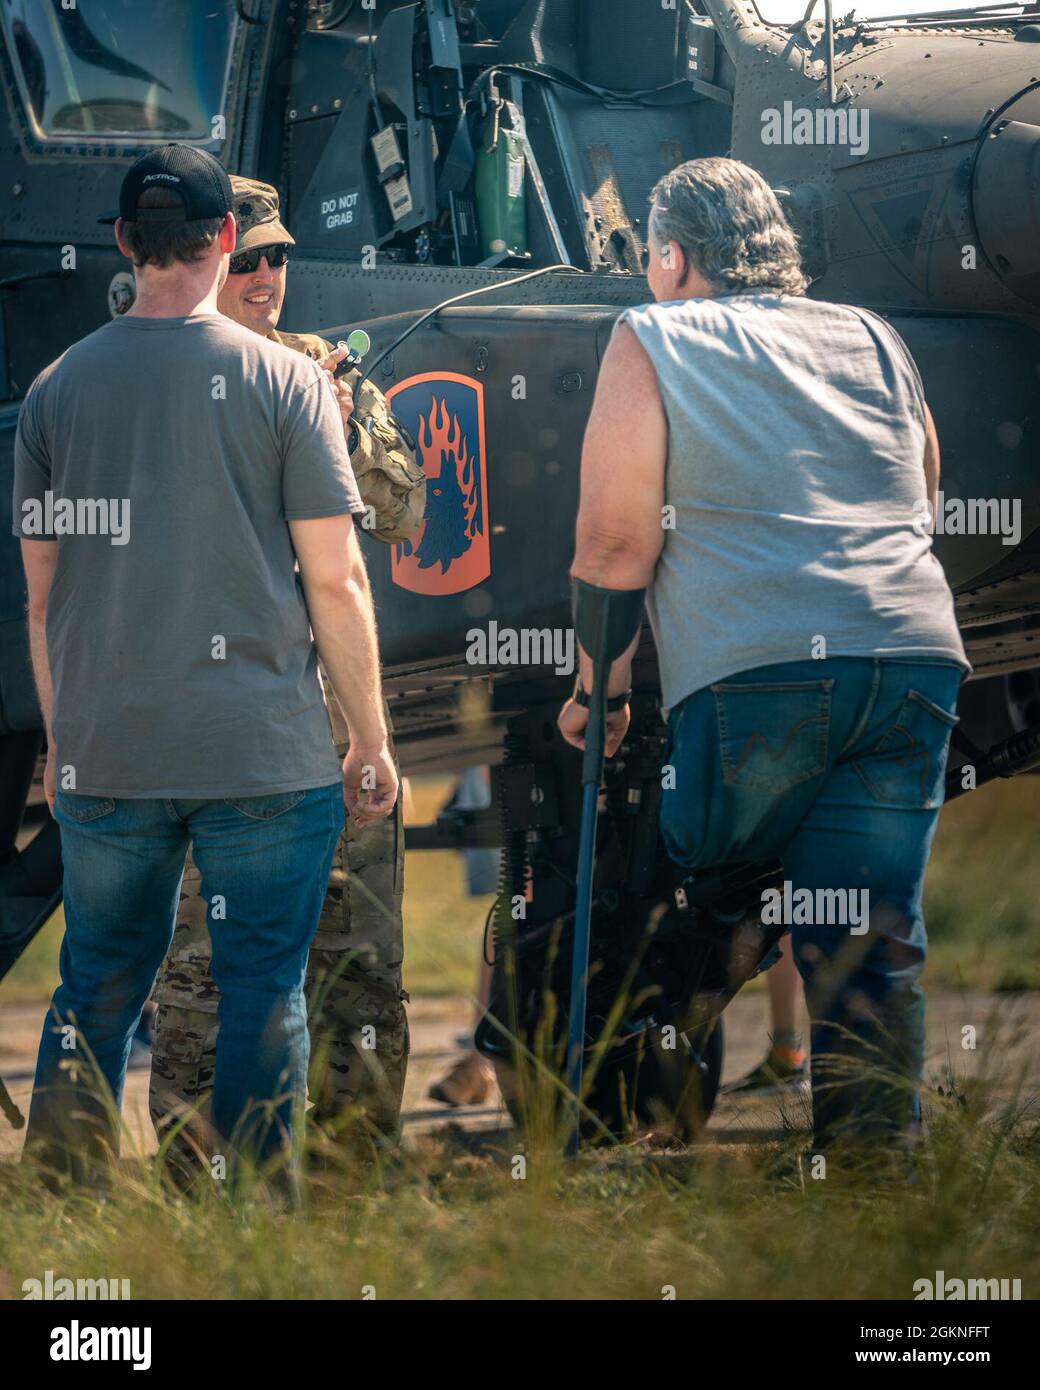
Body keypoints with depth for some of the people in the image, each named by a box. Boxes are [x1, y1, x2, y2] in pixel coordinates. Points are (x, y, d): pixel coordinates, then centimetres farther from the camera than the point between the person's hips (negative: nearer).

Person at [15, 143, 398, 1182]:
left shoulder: (57, 388, 4)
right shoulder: (282, 379, -5)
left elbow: (41, 592, 9)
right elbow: (335, 581, -5)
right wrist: (370, 743, 3)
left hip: (104, 751, 3)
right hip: (265, 750, -3)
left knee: (96, 987, 13)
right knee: (262, 994, 5)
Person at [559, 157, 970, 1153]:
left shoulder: (654, 341, 8)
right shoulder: (872, 339, 21)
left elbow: (614, 540, 2)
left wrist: (597, 682, 11)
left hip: (757, 668, -4)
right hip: (917, 655, 4)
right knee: (872, 944, 3)